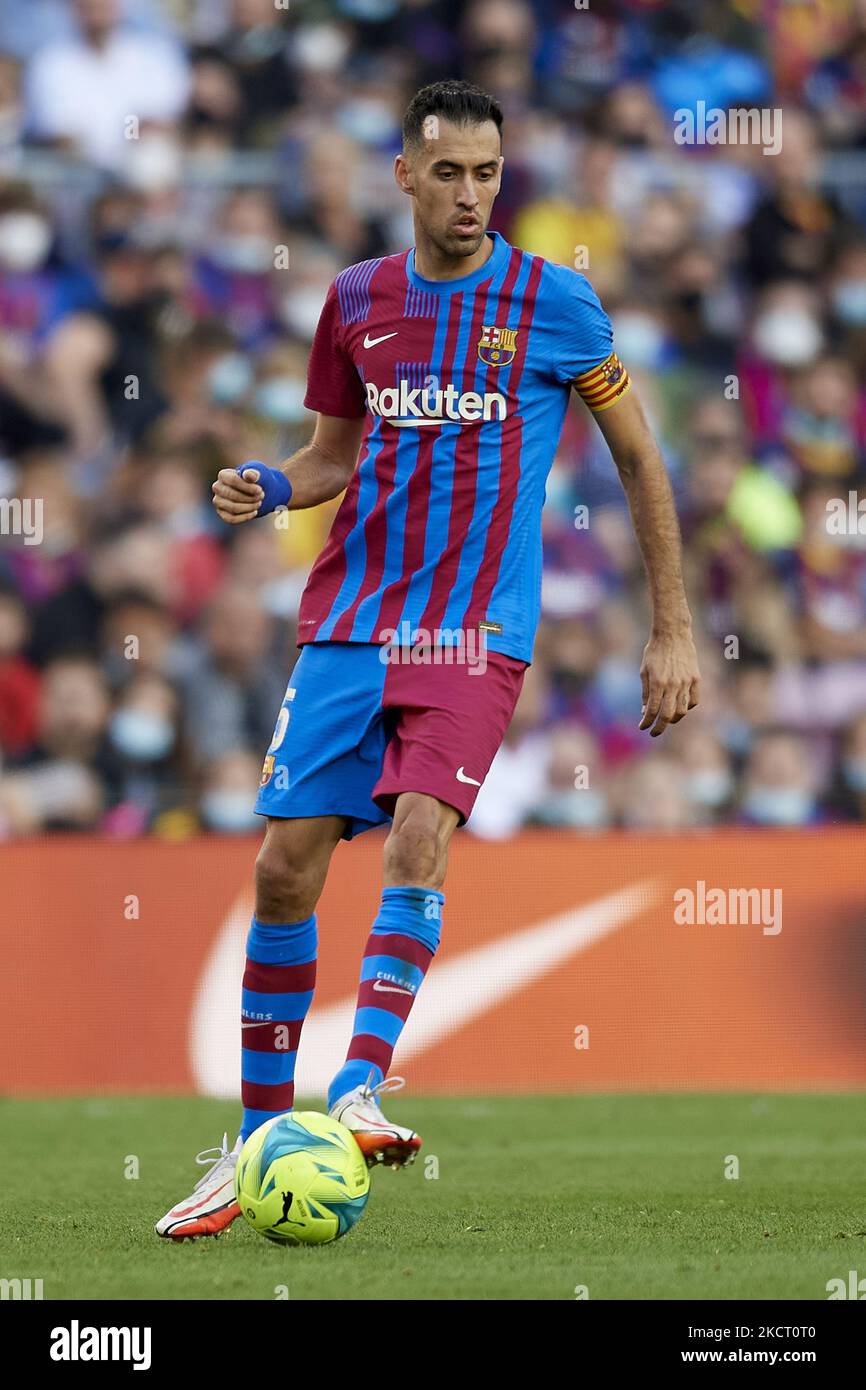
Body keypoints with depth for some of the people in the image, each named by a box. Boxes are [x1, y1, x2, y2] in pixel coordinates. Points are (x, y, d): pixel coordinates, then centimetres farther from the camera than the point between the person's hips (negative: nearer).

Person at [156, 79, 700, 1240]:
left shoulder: (552, 303, -2)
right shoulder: (357, 301, 8)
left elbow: (639, 458, 6)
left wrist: (673, 632, 3)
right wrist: (269, 488, -3)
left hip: (473, 629, -3)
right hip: (347, 622, 3)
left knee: (419, 834, -26)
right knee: (285, 867, -3)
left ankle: (357, 1094, -32)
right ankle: (257, 1144, 6)